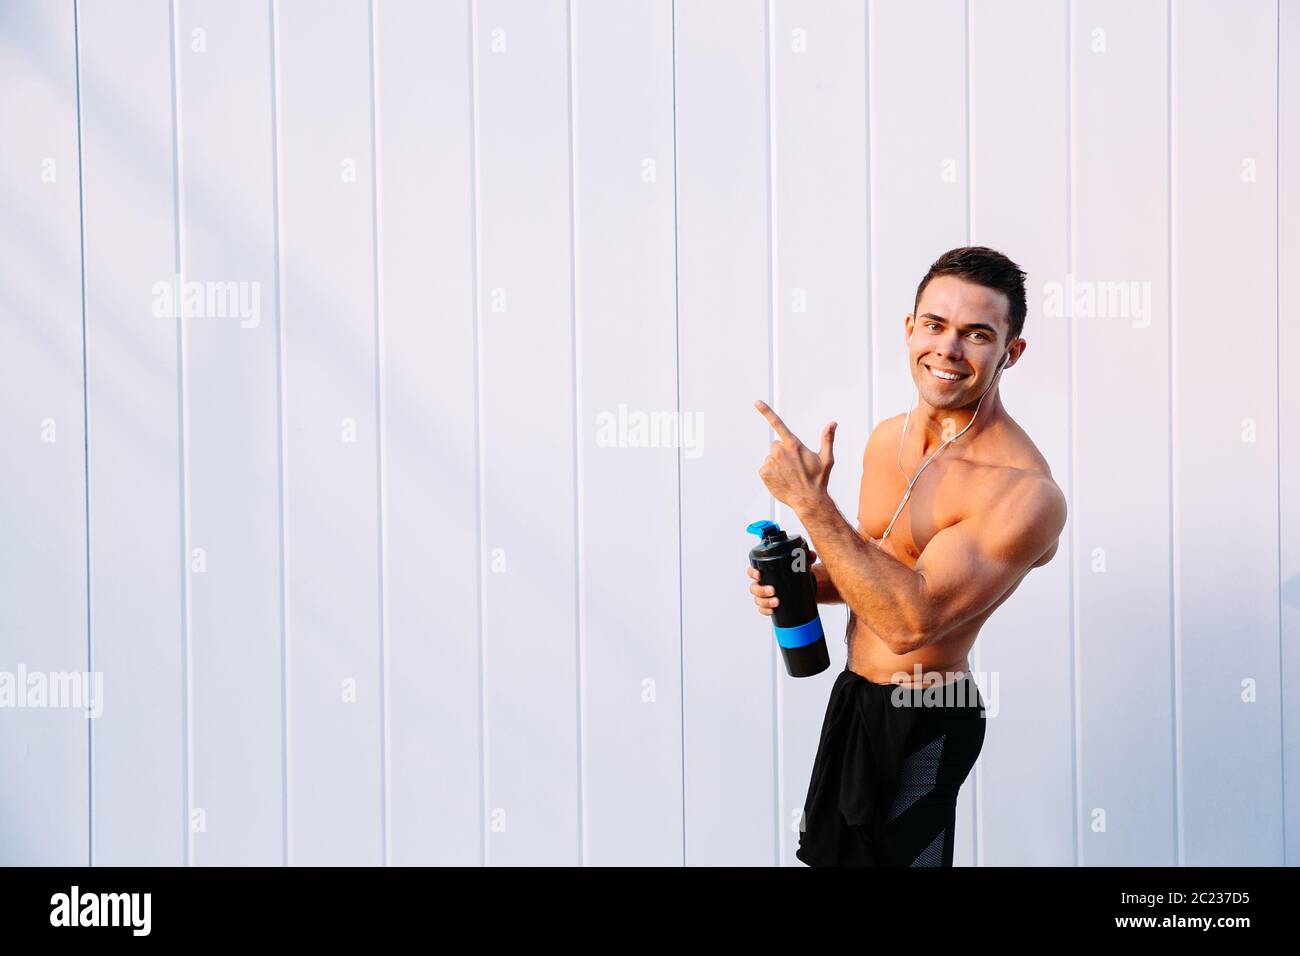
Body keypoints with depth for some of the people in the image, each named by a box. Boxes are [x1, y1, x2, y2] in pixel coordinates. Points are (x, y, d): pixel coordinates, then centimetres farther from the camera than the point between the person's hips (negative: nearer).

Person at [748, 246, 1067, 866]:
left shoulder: (1024, 494, -24)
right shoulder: (889, 438, 2)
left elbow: (911, 620, -30)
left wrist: (809, 501, -29)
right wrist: (804, 582, -3)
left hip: (921, 725, -8)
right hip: (854, 696, 8)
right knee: (833, 853, 21)